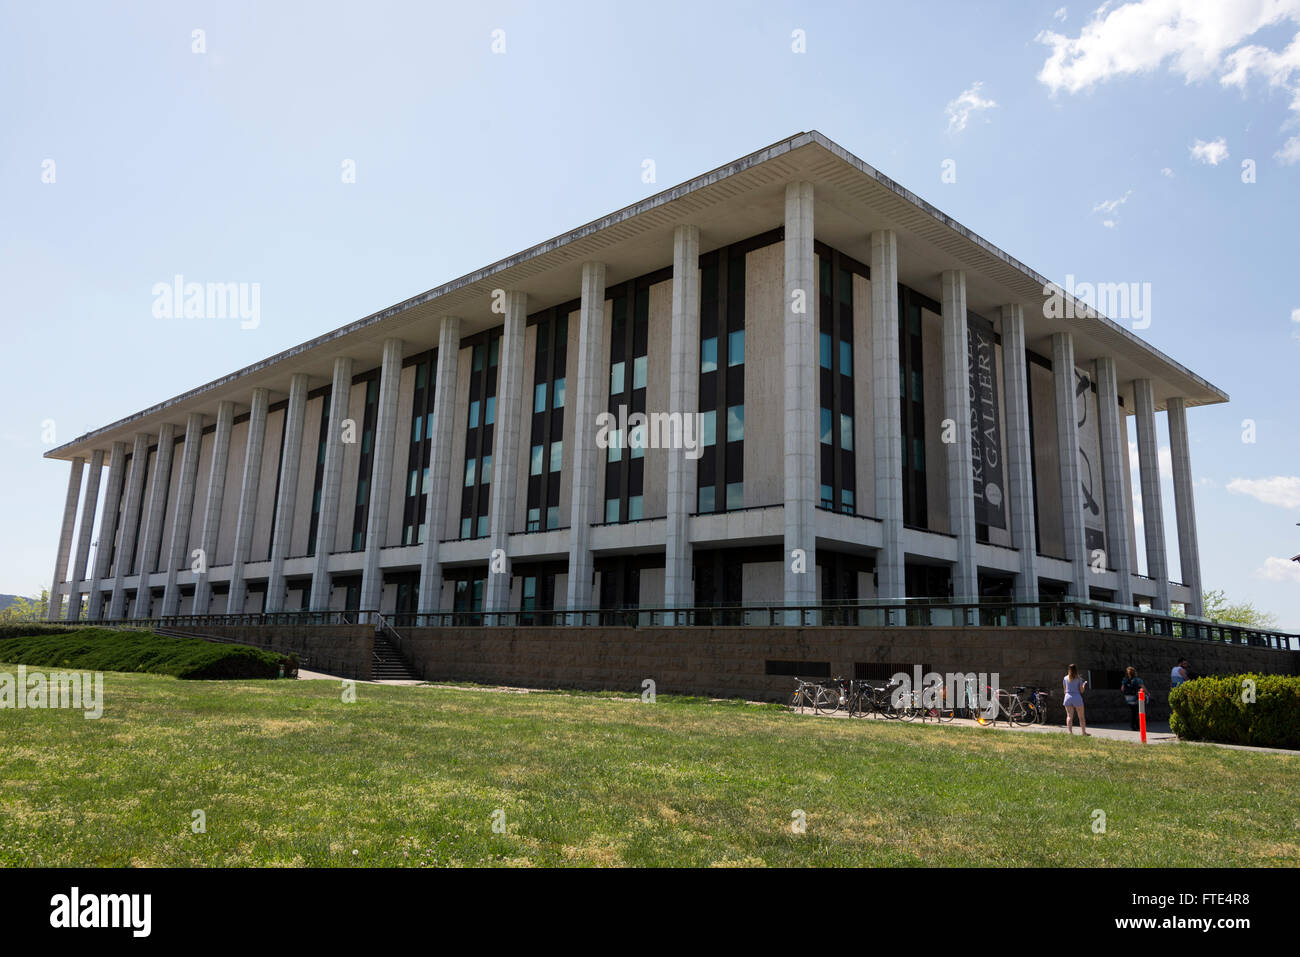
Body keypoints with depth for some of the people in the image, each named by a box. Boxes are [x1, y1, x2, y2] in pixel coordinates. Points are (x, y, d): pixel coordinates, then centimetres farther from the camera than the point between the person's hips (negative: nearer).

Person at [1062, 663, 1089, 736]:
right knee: (1081, 717, 10)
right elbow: (1082, 690, 1)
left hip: (1068, 697, 2)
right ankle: (1084, 733, 17)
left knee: (1069, 716, -1)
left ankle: (1070, 732, -14)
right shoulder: (1079, 679, 0)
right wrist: (1084, 684, 18)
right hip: (1077, 697, -2)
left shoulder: (1065, 678, 7)